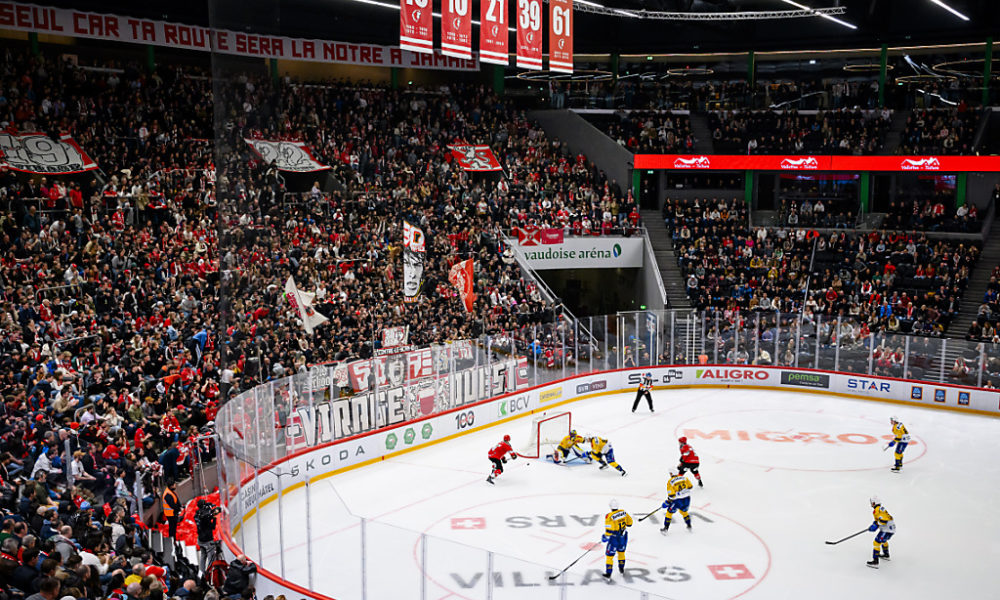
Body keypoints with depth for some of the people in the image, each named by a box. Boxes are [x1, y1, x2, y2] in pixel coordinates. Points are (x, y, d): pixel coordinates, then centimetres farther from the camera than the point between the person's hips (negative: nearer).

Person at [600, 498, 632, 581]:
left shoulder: (609, 516, -21)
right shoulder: (623, 512, -5)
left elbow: (609, 529, -23)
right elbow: (629, 523, 6)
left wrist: (605, 537, -8)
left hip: (614, 538, -5)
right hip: (623, 537, 5)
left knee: (609, 556, 7)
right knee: (621, 552, 28)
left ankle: (608, 575, 8)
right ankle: (621, 570, 42)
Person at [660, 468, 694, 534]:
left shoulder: (670, 482, -8)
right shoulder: (684, 478, 4)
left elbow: (671, 494, -13)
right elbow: (690, 487, 9)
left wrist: (667, 502, 1)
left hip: (677, 500, -4)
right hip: (687, 499, 4)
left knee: (669, 512, 13)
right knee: (684, 511, 30)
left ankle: (665, 529, 11)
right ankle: (689, 526, 33)